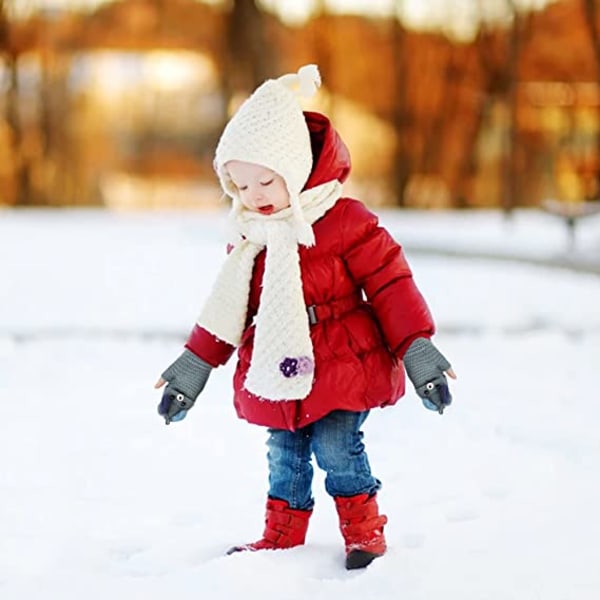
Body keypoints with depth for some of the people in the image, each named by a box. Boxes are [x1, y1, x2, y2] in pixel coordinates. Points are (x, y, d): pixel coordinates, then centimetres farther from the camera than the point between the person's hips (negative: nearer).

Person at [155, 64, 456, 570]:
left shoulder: (345, 223, -12)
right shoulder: (250, 236, 6)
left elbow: (390, 284, -9)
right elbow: (228, 306, 15)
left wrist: (418, 351, -12)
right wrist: (195, 365, 15)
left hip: (341, 369, -5)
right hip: (279, 380, 5)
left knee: (336, 446, -8)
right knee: (284, 454, 8)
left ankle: (364, 531, 9)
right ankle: (282, 537, 21)